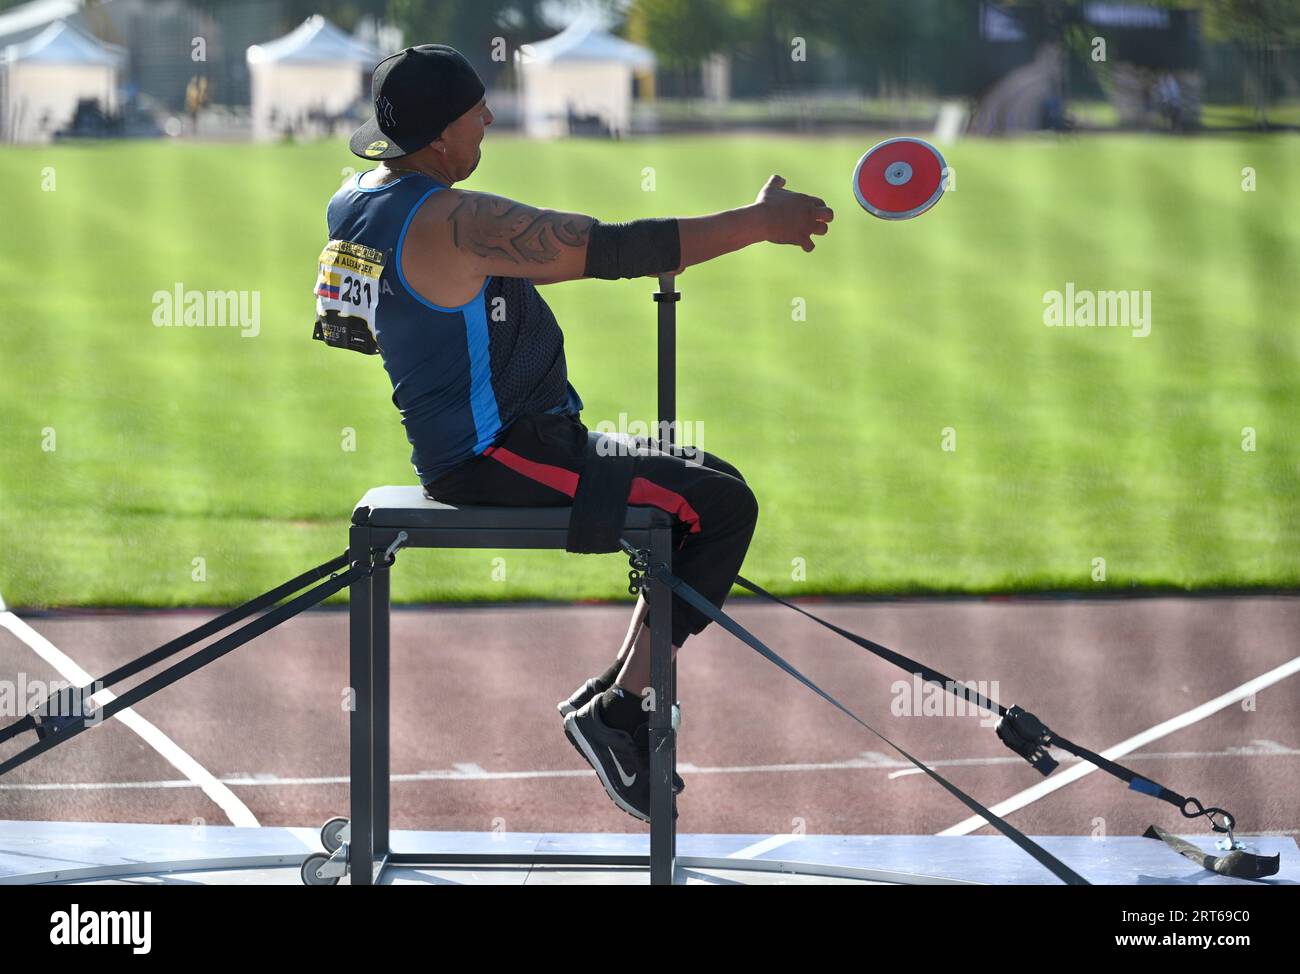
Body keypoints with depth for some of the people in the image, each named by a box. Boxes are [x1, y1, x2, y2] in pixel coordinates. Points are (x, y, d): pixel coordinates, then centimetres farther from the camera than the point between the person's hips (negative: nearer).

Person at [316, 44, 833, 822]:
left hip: (460, 450, 10)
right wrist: (761, 222, -16)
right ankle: (615, 708, -7)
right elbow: (611, 249, -24)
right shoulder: (453, 222, -22)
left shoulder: (354, 203, 8)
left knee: (704, 481, 18)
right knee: (723, 506, -11)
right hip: (499, 459, -10)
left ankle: (618, 696, 13)